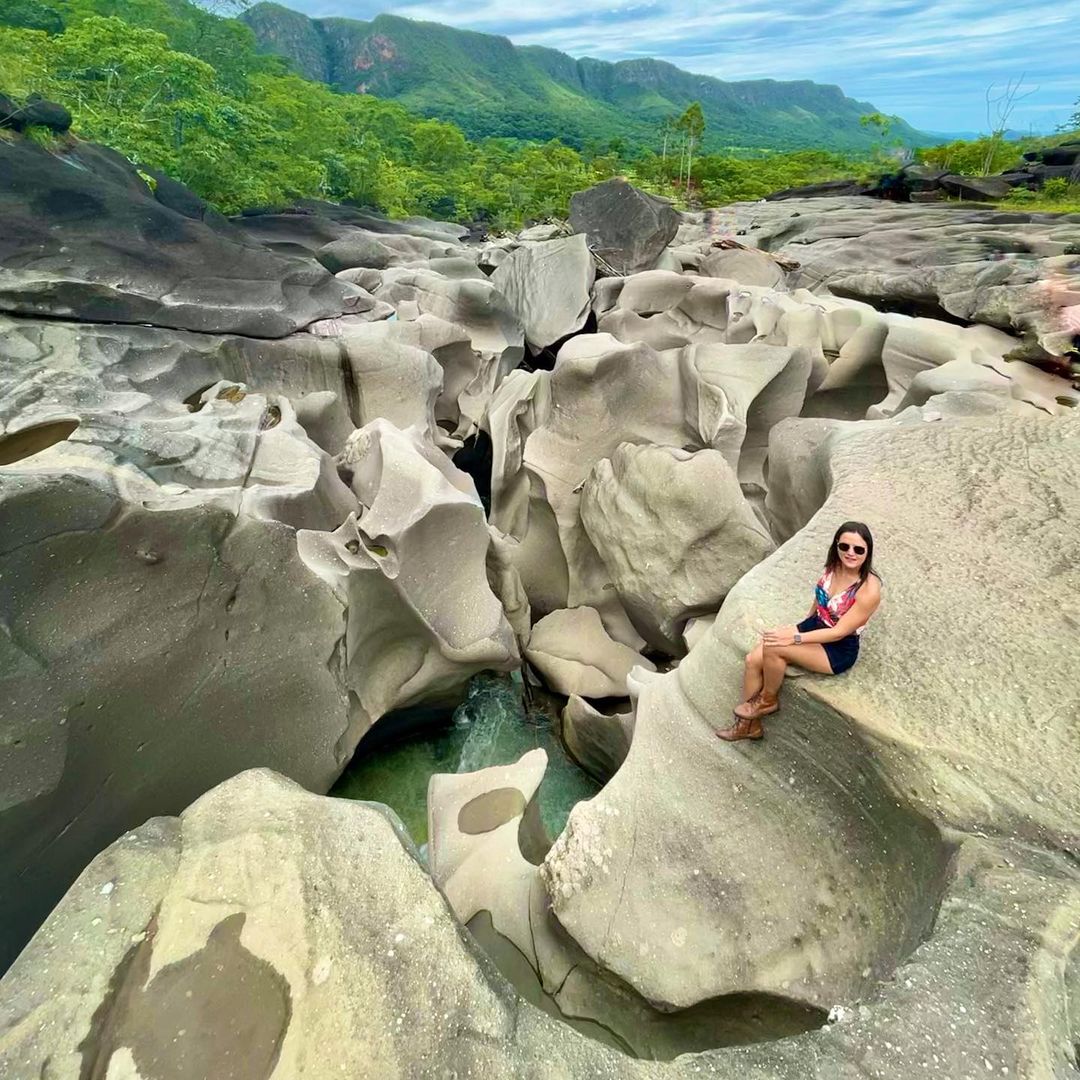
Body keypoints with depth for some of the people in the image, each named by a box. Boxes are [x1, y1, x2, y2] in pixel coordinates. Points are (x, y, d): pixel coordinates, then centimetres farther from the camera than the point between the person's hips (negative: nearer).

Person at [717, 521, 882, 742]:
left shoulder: (869, 589, -26)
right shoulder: (833, 566, -5)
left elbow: (840, 632, -24)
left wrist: (795, 639, -28)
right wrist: (796, 630, 17)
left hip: (839, 650, -7)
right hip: (814, 626, 7)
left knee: (773, 648, -30)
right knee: (753, 660, -11)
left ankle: (767, 700, -2)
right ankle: (749, 724, 4)